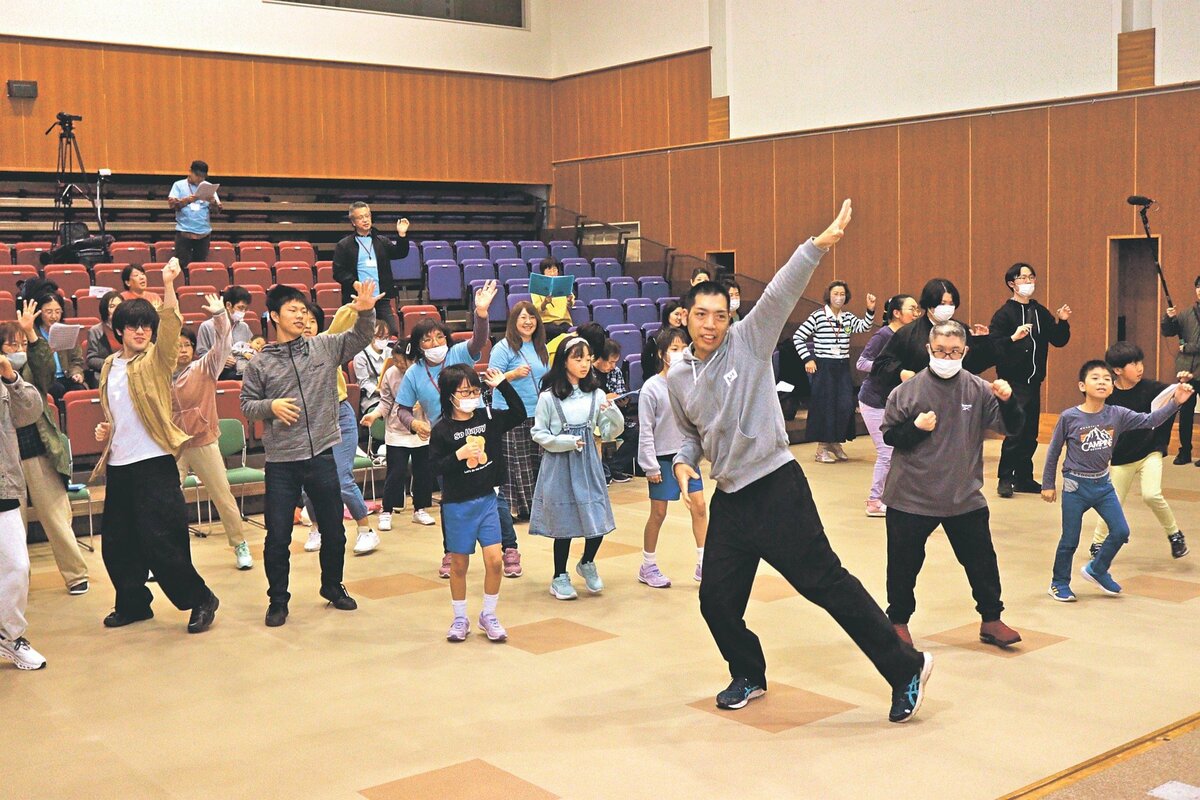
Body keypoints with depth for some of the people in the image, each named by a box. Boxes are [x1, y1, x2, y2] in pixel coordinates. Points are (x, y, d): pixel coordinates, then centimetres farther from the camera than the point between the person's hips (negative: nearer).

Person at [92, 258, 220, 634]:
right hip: (118, 465, 7)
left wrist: (168, 285, -34)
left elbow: (171, 325, -22)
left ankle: (200, 599, 7)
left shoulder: (157, 358, -3)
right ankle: (133, 603, 29)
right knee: (115, 542, 12)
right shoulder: (110, 367, 13)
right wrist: (104, 430, 5)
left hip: (154, 462, -6)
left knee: (161, 542, -9)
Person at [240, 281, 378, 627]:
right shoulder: (260, 362, 0)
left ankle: (332, 586, 36)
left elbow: (360, 338, 0)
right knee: (277, 537, 4)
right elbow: (247, 404, 4)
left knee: (333, 530, 14)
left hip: (321, 456, 2)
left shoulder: (324, 347, 3)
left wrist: (365, 312, -19)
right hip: (280, 462, -2)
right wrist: (270, 406, -15)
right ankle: (278, 600, 20)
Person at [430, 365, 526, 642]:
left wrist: (503, 385, -3)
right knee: (459, 564, 9)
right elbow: (436, 466, -10)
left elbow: (519, 414, 4)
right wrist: (459, 455, -25)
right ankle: (460, 619, 25)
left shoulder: (488, 418, 1)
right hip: (457, 505, -3)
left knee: (495, 560, -2)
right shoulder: (442, 430, -10)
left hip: (487, 500, 3)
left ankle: (488, 616, 17)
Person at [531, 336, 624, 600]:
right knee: (564, 524, 5)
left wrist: (613, 415, -15)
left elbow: (609, 433, 5)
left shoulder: (596, 395, 2)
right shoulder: (549, 397, -7)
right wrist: (565, 442, -16)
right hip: (559, 466, -3)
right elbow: (538, 433, -3)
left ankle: (587, 563, 31)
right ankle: (560, 578, 24)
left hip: (588, 465, 3)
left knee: (598, 519, 2)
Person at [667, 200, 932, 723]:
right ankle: (748, 677, 34)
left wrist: (816, 247, -32)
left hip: (777, 487, -6)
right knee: (717, 599, 8)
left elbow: (779, 295, -20)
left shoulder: (748, 342, -6)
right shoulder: (677, 377, 9)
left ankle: (906, 669, 2)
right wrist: (683, 461, 3)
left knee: (825, 581, -8)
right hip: (729, 499, 6)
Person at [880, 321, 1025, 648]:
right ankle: (898, 621, 27)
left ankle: (991, 620, 28)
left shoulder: (978, 389, -2)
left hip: (965, 497, 2)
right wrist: (915, 428, -18)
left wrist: (1007, 400, -21)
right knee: (904, 564, 8)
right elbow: (889, 436, 0)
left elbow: (1011, 426, -2)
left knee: (982, 560, 11)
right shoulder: (907, 390, -7)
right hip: (911, 497, -2)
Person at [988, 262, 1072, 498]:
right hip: (1013, 381, -6)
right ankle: (1004, 479, -1)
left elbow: (1059, 341, 14)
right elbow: (993, 346, -18)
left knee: (1030, 433, 9)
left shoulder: (1041, 312, 11)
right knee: (1016, 430, -12)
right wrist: (1014, 337, -32)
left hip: (1034, 381, 6)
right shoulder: (1004, 314, -8)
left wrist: (1062, 322, -2)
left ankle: (1023, 478, 19)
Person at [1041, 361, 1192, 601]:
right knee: (1070, 540, 5)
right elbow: (1053, 452, -5)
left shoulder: (1117, 415, -6)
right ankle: (1059, 583, 25)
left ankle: (1096, 570, 29)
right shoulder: (1069, 417, -14)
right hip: (1076, 486, -4)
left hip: (1103, 484, 4)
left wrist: (1175, 402, -26)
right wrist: (1047, 484, 0)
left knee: (1121, 532, 5)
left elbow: (1150, 420, -11)